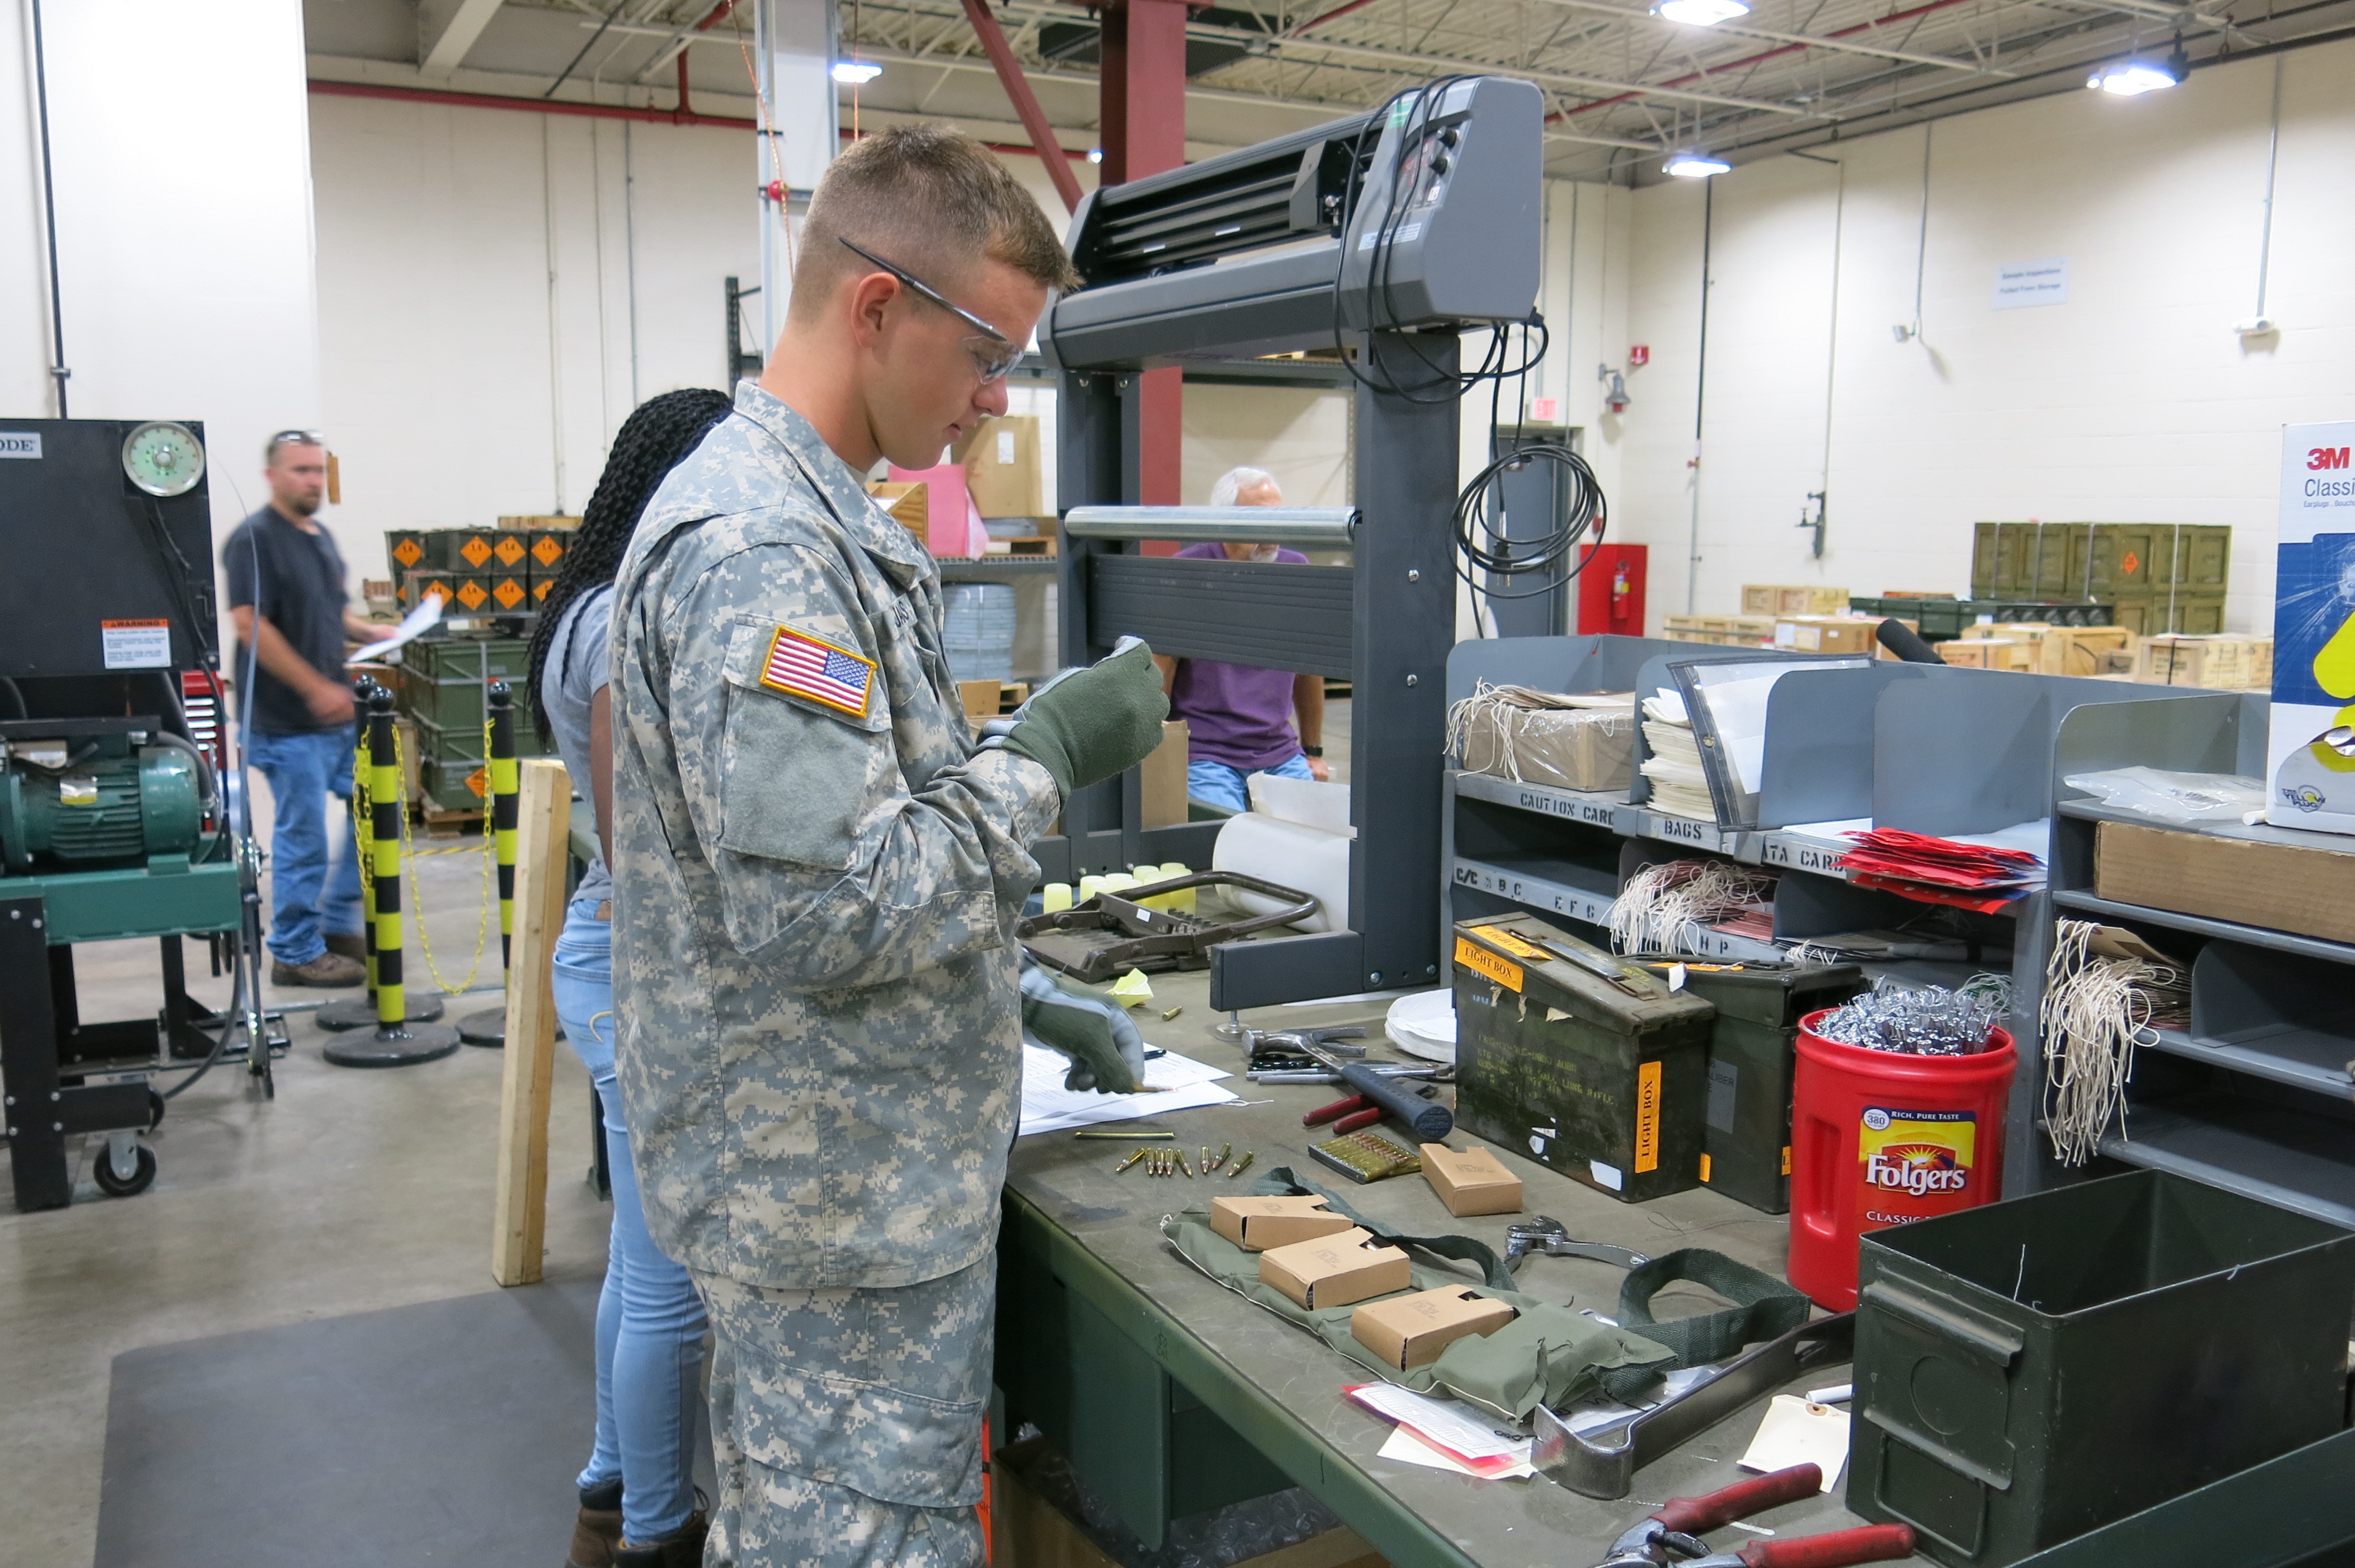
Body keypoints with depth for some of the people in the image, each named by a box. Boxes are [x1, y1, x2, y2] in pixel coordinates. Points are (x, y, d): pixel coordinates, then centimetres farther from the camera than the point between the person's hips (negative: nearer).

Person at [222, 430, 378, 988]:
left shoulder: (321, 537, 14)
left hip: (337, 715, 9)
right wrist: (316, 688, -20)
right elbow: (250, 626, -20)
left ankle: (338, 923, 23)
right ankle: (297, 953, 11)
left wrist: (371, 633, 5)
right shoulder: (255, 539, -13)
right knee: (303, 840, -1)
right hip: (288, 725, -9)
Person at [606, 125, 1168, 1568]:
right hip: (844, 1198, -10)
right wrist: (1044, 755, -18)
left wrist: (1019, 998, 15)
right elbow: (825, 915, -28)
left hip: (853, 1168, 10)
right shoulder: (757, 553, -22)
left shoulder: (806, 518, 11)